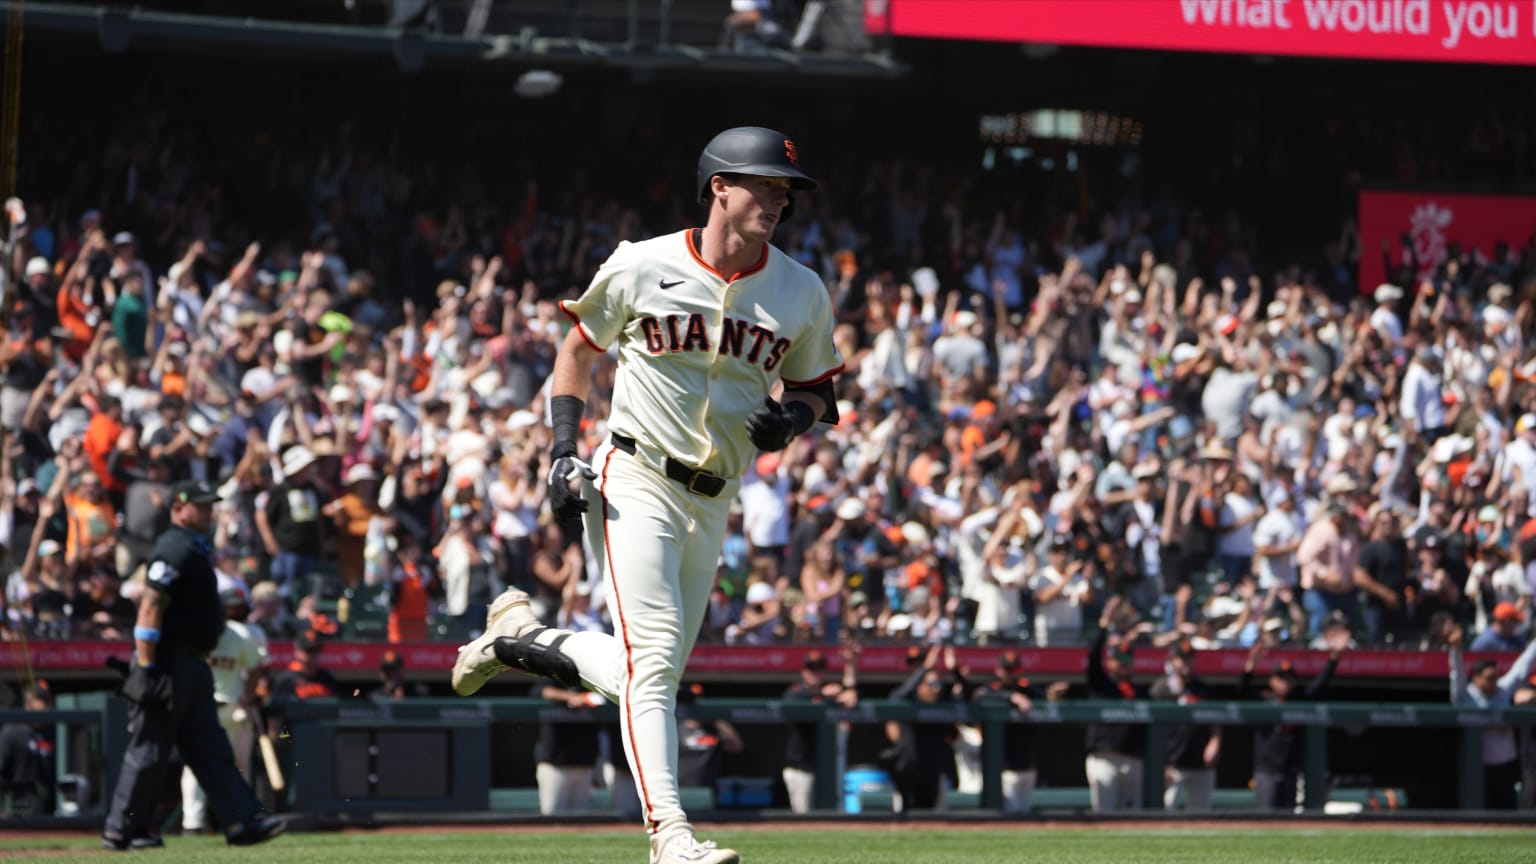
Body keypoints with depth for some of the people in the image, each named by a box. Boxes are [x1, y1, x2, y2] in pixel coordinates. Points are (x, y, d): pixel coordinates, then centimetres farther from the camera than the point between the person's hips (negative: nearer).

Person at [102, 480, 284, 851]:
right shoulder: (174, 549, -14)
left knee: (210, 748, 7)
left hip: (192, 665, 10)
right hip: (167, 664, -10)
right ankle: (122, 830, 4)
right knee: (149, 750, -3)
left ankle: (242, 822, 6)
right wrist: (146, 666, -24)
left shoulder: (194, 548, 17)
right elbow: (150, 607, -21)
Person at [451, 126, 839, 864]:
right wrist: (563, 451, -3)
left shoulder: (802, 293, 3)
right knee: (651, 662, -17)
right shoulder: (641, 268, -5)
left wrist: (794, 416, -9)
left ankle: (519, 636, 33)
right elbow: (577, 351, 8)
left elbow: (814, 388, 15)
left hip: (713, 504, 5)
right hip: (635, 484, -5)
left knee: (646, 675, 10)